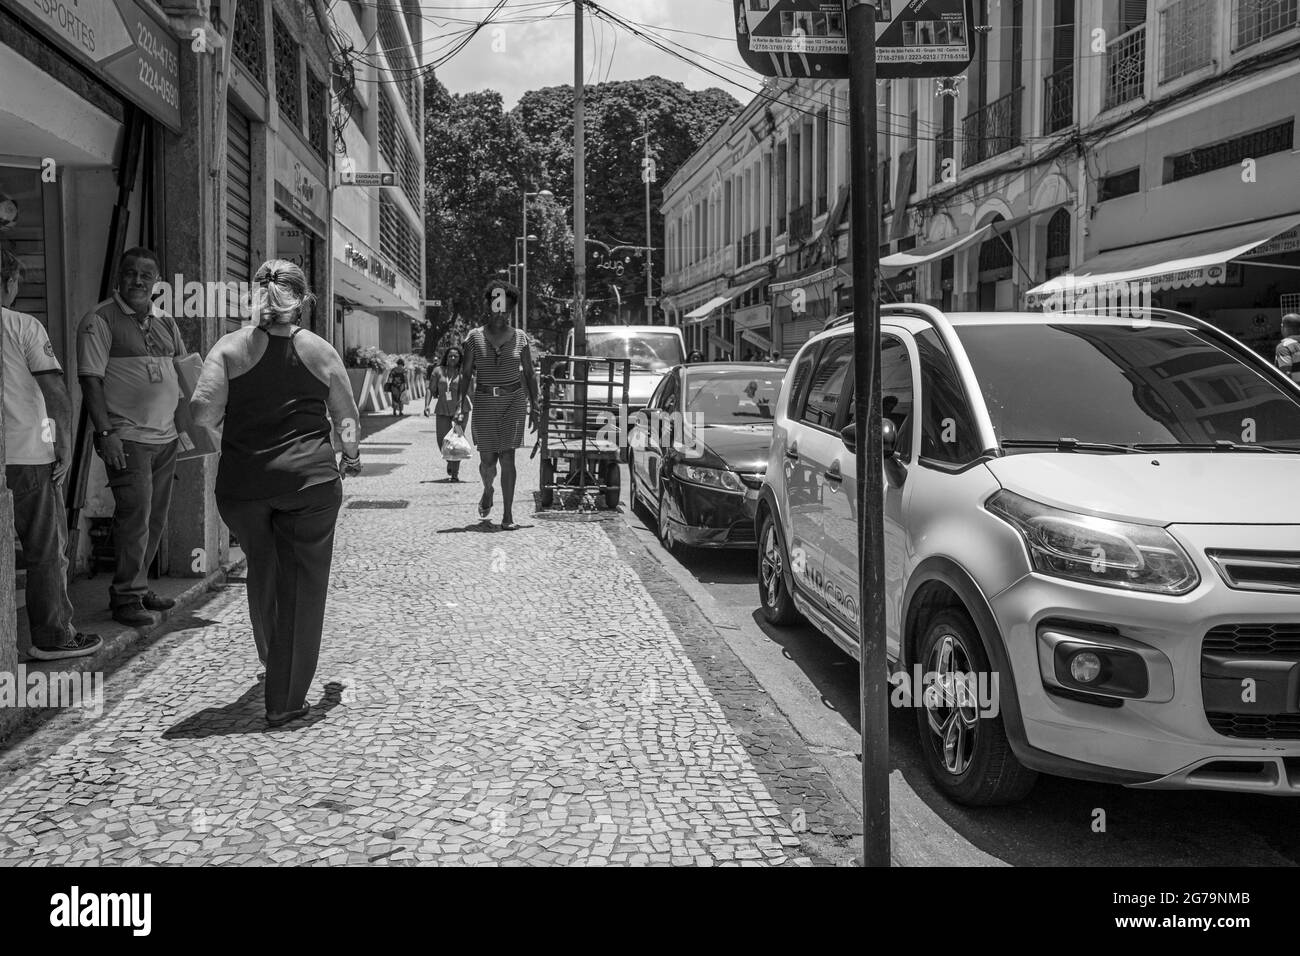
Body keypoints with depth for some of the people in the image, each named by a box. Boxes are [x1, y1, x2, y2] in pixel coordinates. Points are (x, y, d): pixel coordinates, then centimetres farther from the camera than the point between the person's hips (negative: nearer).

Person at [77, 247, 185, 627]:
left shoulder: (165, 321, 14)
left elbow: (185, 369, 22)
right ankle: (126, 597, 3)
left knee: (156, 518, 11)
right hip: (127, 438, -7)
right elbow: (91, 380, -11)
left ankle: (139, 586, 24)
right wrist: (104, 433, -18)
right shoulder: (100, 320, -6)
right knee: (135, 516, -7)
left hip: (166, 437, 7)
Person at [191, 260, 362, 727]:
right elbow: (347, 418, 9)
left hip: (242, 482, 2)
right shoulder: (319, 350, 3)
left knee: (262, 574, 24)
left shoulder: (230, 347, 2)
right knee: (301, 588, 5)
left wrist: (228, 425, 14)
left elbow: (203, 412, -9)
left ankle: (273, 664, 44)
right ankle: (286, 701, 6)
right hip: (309, 479, -2)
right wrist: (350, 456, 29)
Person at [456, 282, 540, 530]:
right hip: (484, 401, 0)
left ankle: (508, 515, -5)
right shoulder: (475, 337, 1)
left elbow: (529, 373, 8)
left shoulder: (519, 337, 3)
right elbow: (466, 373, 2)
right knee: (487, 460, 3)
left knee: (507, 458, -8)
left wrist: (534, 405, 4)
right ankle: (487, 491, 38)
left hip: (513, 400, 0)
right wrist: (462, 404, -7)